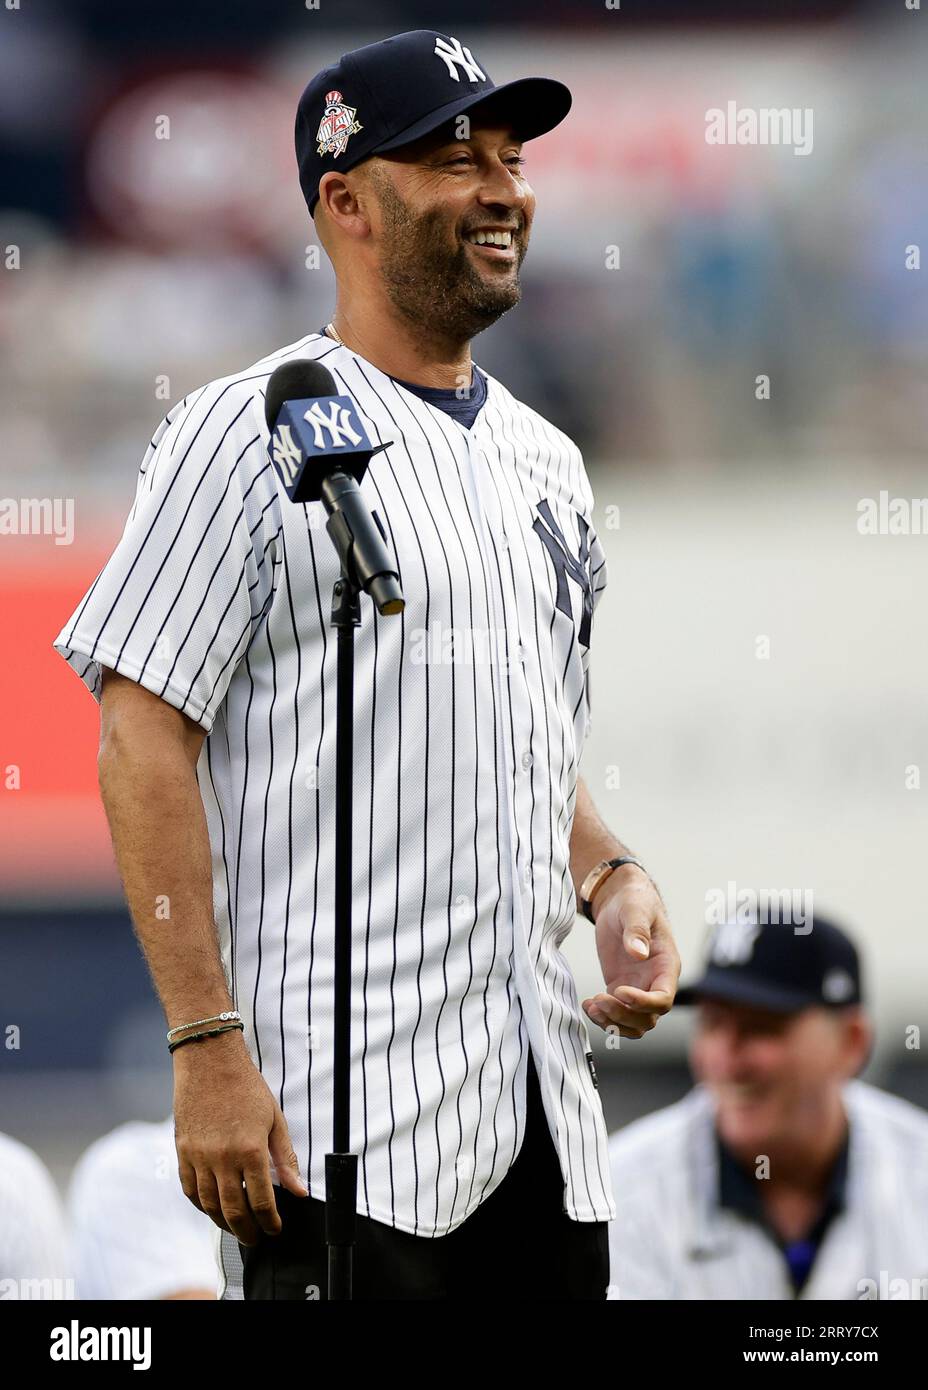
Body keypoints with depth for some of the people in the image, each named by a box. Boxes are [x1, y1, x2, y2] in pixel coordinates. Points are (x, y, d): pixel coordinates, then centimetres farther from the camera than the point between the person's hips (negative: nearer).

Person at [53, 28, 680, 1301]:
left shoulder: (545, 462, 18)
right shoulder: (253, 435, -5)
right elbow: (144, 744, -11)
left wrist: (612, 880, 6)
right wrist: (208, 1048, -18)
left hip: (545, 1101, 7)